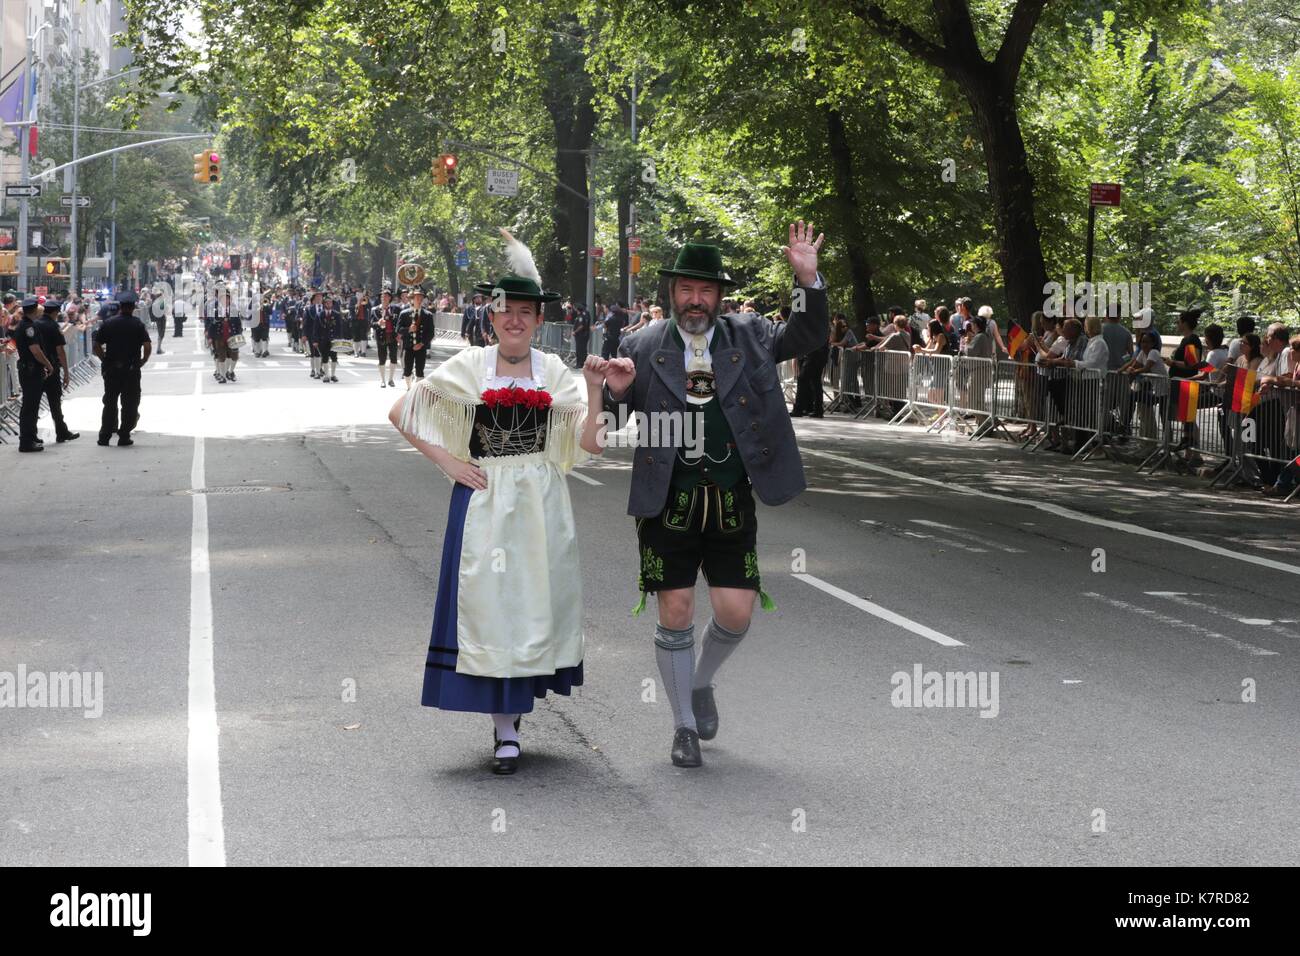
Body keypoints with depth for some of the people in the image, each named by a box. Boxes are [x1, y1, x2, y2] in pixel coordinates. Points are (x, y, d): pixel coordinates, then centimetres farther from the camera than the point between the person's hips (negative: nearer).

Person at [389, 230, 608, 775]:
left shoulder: (553, 373, 6)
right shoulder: (469, 367, 0)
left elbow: (590, 443, 1)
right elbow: (401, 413, 3)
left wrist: (593, 390, -12)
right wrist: (446, 462, -3)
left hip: (540, 502, 2)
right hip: (483, 500, -2)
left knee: (537, 601, 5)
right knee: (488, 604, -4)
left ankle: (518, 701, 28)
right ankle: (504, 730, 2)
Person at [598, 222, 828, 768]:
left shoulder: (748, 337, 8)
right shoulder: (642, 349, 2)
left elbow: (808, 337, 0)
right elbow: (613, 428, 6)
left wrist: (808, 279, -14)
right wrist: (615, 393, -16)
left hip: (732, 504, 1)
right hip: (668, 504, -1)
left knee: (736, 613, -3)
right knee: (675, 613, 1)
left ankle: (701, 683, 29)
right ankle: (685, 727, 17)